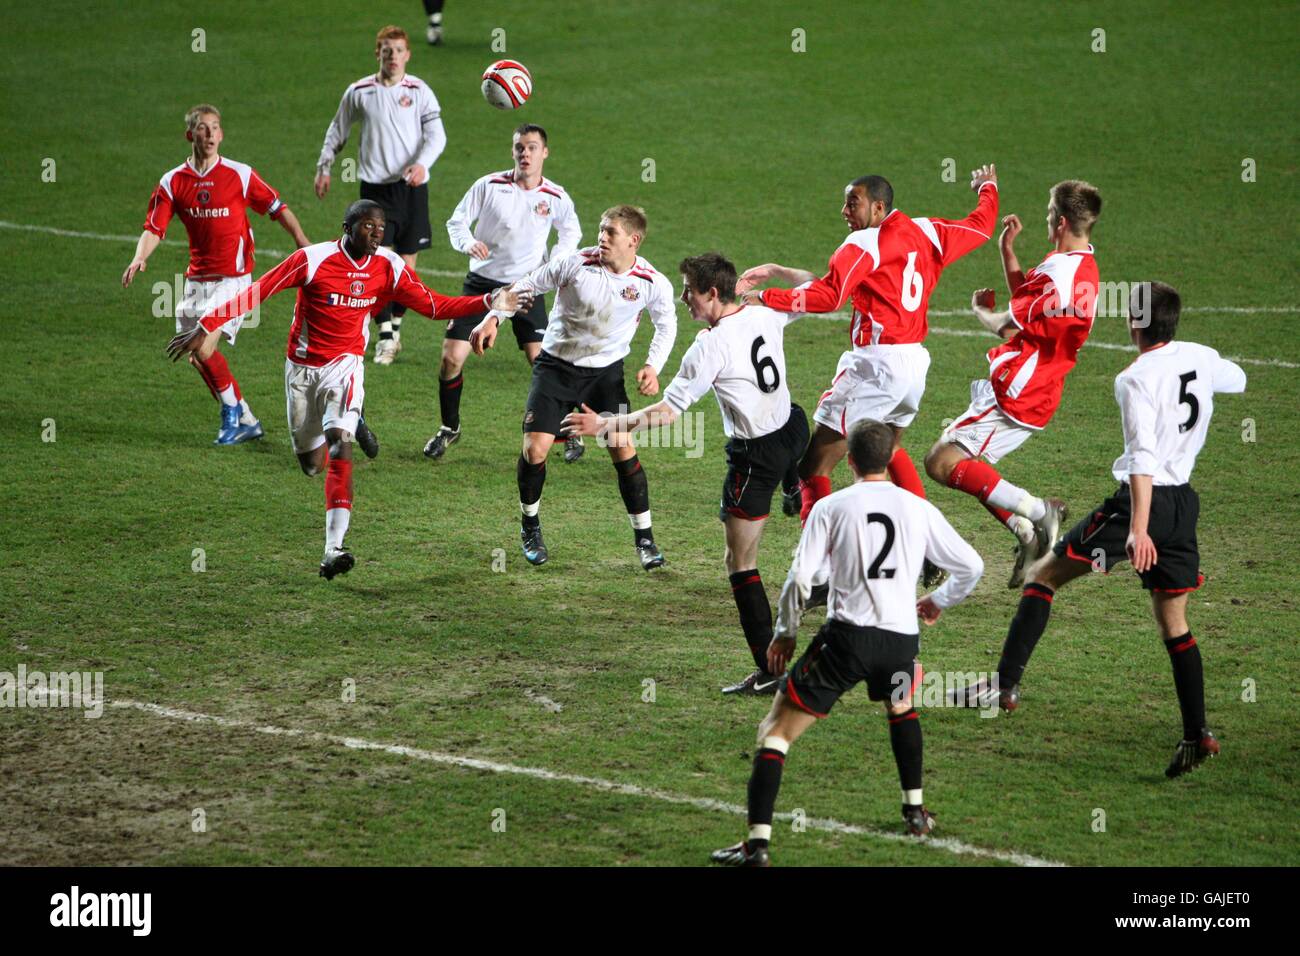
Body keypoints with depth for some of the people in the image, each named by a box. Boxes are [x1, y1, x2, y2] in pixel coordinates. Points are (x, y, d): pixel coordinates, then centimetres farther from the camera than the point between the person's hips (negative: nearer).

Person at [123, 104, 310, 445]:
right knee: (195, 355, 3)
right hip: (197, 279, 5)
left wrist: (303, 243, -11)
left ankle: (233, 413, 2)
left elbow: (277, 208, 2)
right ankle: (245, 421, 17)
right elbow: (154, 228, -2)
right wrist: (139, 258, -21)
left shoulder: (240, 175, -5)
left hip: (233, 277, -5)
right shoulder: (173, 182, 2)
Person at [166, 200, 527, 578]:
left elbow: (434, 306, -1)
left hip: (345, 364, 0)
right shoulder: (313, 259, -17)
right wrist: (206, 327, -18)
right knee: (312, 463, 9)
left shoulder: (389, 267, -7)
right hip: (303, 366, 0)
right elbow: (257, 291, -16)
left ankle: (333, 550, -27)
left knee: (340, 447, -23)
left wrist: (488, 303, -12)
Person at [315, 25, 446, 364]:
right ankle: (385, 337, -8)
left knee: (406, 263, 4)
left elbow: (436, 135, -6)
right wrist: (324, 167, 18)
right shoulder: (359, 92, 4)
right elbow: (337, 130, 19)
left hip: (411, 186, 0)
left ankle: (396, 327, 22)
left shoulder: (419, 91, 0)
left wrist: (422, 163, -24)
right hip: (375, 185, 0)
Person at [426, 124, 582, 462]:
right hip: (481, 281, 1)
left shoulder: (555, 198, -4)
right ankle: (449, 428, 16)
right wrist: (469, 243, -22)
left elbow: (571, 234, 14)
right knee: (452, 357, -6)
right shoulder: (489, 185, -8)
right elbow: (456, 221, 0)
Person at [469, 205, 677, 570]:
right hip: (556, 366, -1)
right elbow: (527, 284, -6)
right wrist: (493, 318, -17)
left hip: (606, 372, 1)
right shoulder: (577, 263, -18)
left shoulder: (652, 283, -12)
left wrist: (653, 367, -7)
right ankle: (530, 526, 17)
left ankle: (644, 537, 6)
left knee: (623, 449, -10)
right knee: (535, 448, -10)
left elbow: (666, 324, 7)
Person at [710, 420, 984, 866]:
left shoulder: (830, 507, 1)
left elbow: (800, 578, -5)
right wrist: (937, 601, 34)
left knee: (775, 731, 3)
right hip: (902, 638, 4)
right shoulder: (919, 509, 9)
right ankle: (916, 812, 39)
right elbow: (971, 567, 15)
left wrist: (784, 633, 9)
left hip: (846, 635, -3)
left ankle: (758, 842, -8)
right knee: (901, 708, 37)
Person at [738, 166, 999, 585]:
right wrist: (987, 188, 46)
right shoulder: (927, 232, 10)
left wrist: (763, 297, -21)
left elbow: (827, 296, -24)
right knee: (889, 448, 34)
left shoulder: (865, 245, -11)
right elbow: (981, 225, 27)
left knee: (814, 465, -7)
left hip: (877, 363, -9)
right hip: (915, 363, 9)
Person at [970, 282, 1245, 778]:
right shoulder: (1201, 358, 3)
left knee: (1042, 575, 5)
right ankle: (1196, 734, 9)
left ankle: (1006, 683, -4)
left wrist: (1137, 528, -30)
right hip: (1184, 501, 6)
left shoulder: (1135, 380, -16)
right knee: (1173, 622, 14)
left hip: (1141, 501, -6)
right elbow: (1237, 380, 28)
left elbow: (1143, 459, -25)